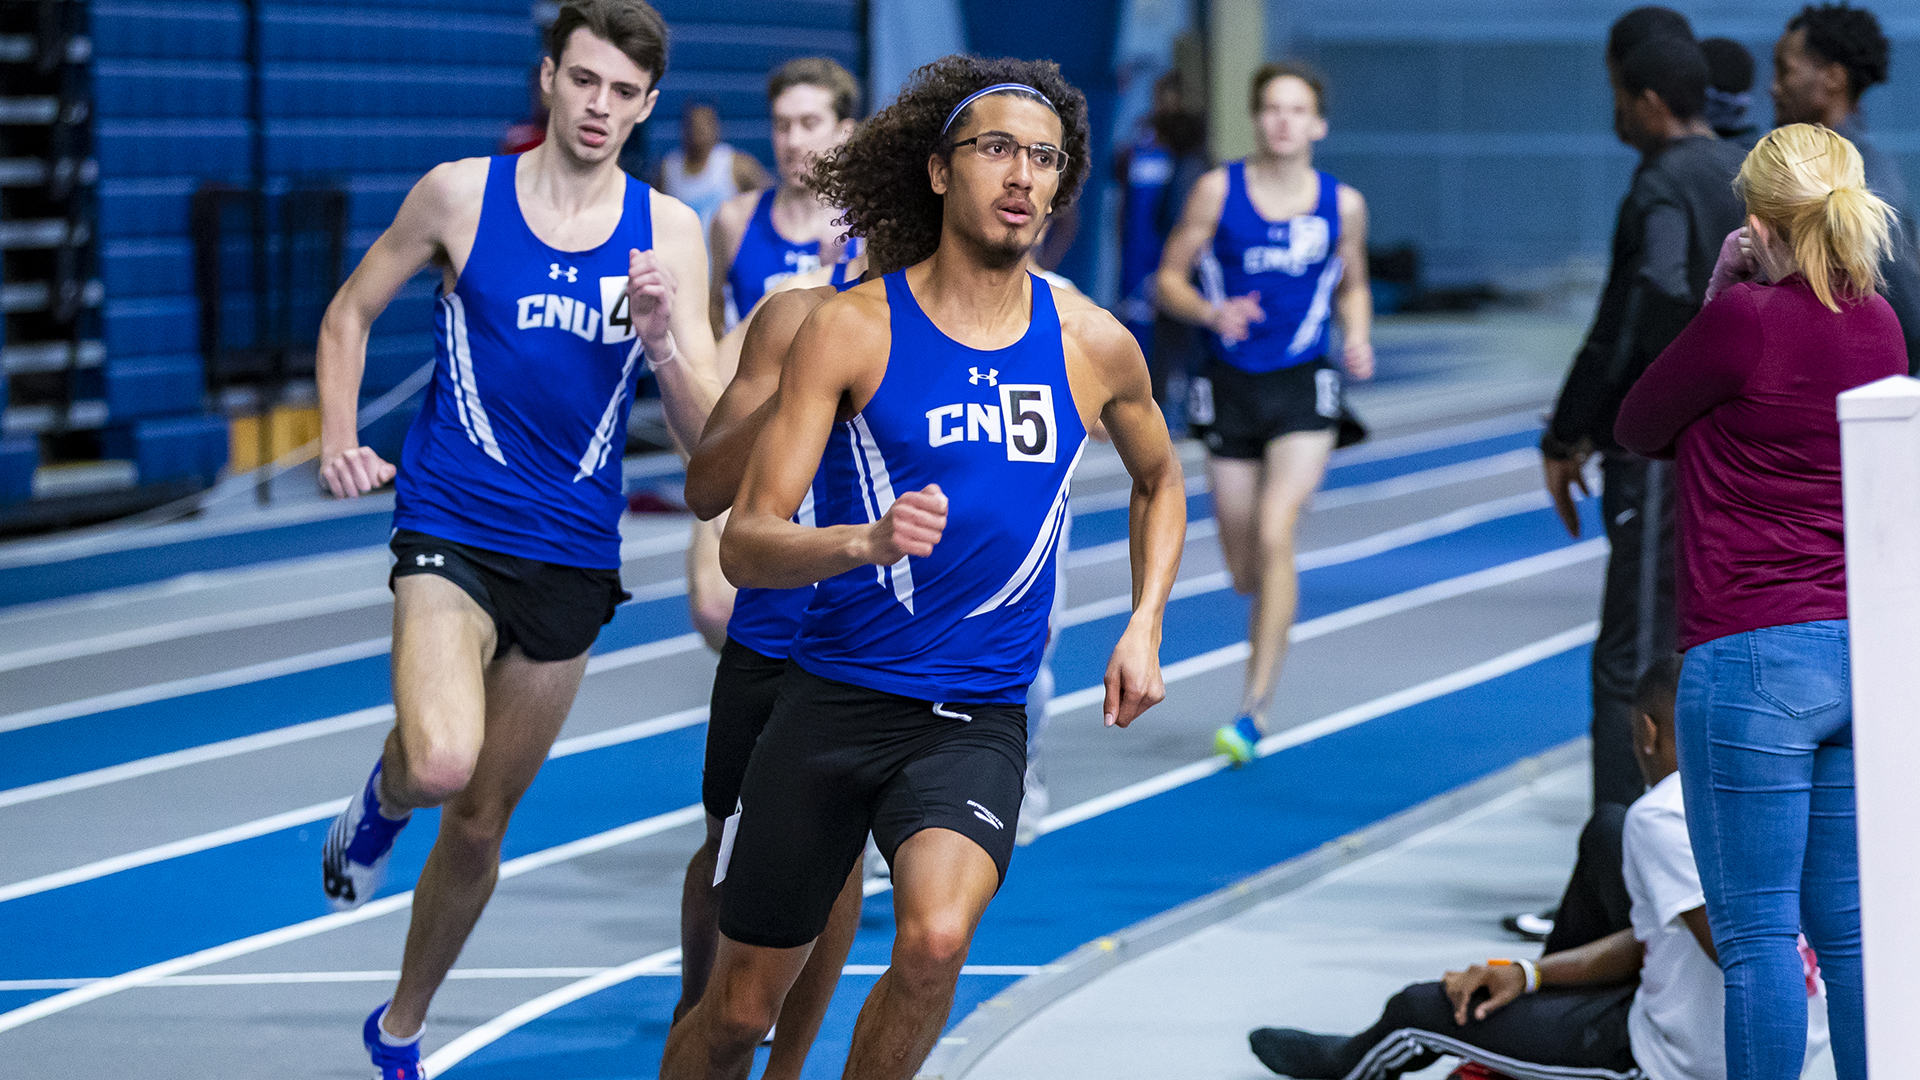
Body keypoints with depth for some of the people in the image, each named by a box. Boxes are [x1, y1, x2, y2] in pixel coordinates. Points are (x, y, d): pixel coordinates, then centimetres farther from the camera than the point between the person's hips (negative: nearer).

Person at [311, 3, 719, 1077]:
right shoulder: (461, 194, -3)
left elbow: (707, 433, -3)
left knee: (482, 821, 13)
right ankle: (384, 797, 8)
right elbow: (351, 314, 11)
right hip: (453, 532, -3)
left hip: (574, 556, 3)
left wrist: (662, 344, -22)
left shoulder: (668, 232, 0)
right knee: (442, 766, -29)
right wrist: (340, 442, -4)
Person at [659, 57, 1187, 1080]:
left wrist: (1143, 628, 12)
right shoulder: (853, 328, -6)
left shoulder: (1091, 344, 3)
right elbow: (744, 544, -10)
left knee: (935, 938, -28)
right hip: (835, 700, -1)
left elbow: (1160, 479, 25)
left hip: (978, 718, 1)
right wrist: (866, 541, -30)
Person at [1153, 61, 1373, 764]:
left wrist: (1358, 337, -3)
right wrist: (1210, 312, -18)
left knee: (1274, 533, -20)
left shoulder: (1342, 204, 1)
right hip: (1231, 386, 1)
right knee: (1243, 568, 7)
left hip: (1302, 389, -1)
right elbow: (1168, 278, 2)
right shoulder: (1219, 191, -2)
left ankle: (1254, 706, -16)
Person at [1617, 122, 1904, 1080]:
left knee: (1758, 933, -2)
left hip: (1751, 658, -7)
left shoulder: (1744, 319, -13)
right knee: (1852, 931, 11)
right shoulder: (1879, 326, 7)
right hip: (1868, 654, 7)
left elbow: (1638, 428, 2)